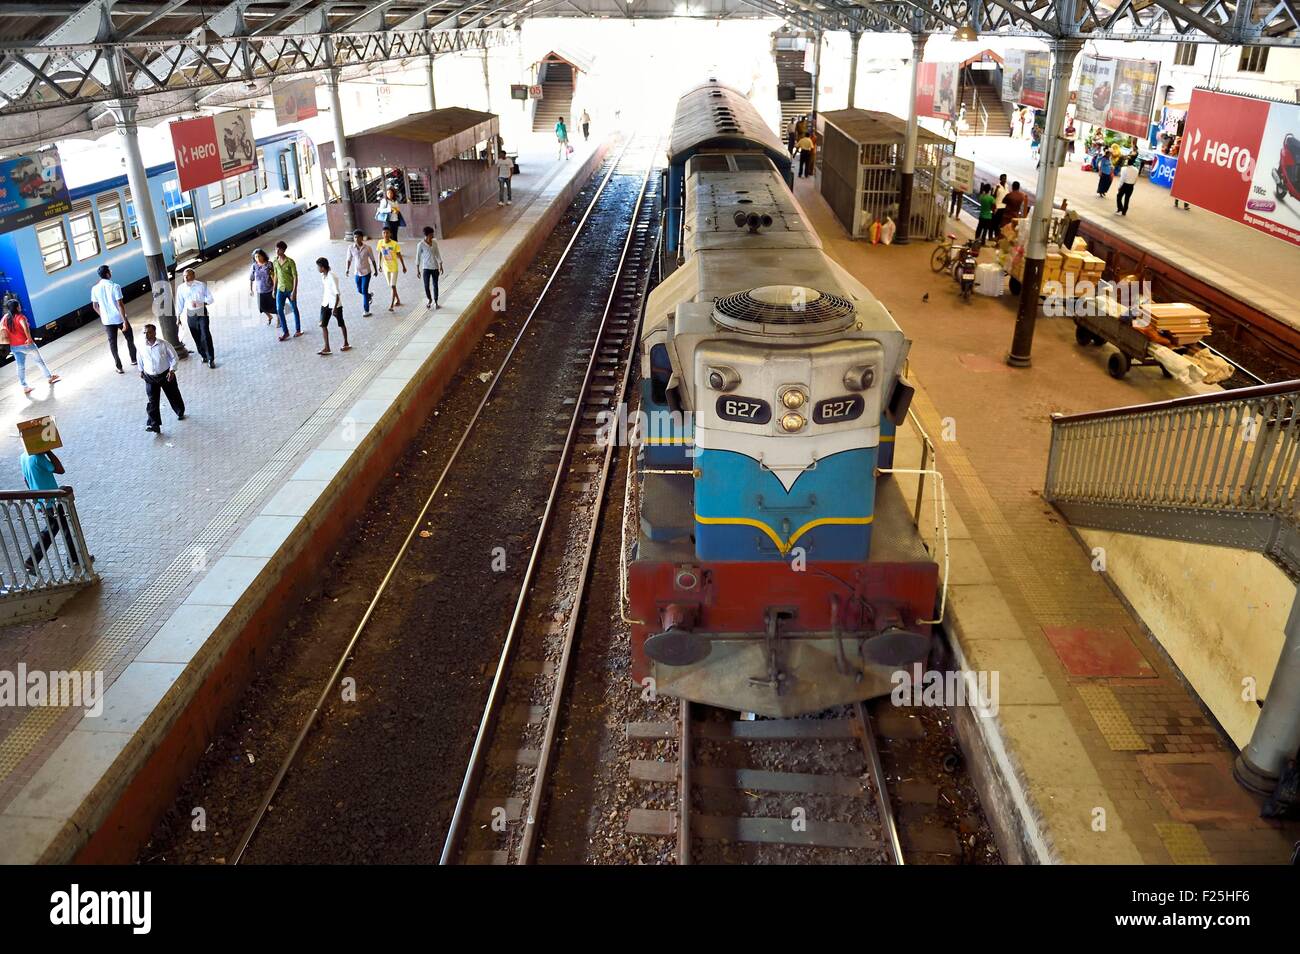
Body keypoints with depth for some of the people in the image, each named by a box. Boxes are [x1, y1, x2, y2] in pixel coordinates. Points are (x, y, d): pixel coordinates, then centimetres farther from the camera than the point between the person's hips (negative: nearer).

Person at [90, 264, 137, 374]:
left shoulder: (95, 289, -3)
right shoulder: (115, 286, -16)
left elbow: (95, 306, 5)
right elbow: (120, 305, -20)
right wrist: (125, 321, -18)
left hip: (107, 321, 3)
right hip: (119, 318, -3)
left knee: (112, 342, 10)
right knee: (130, 338, 19)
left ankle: (119, 367, 12)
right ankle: (134, 359, 33)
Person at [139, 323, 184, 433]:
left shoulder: (163, 344, -14)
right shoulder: (142, 348, -5)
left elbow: (174, 357, -7)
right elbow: (140, 360, 15)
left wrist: (172, 371, -15)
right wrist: (141, 371, 23)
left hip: (166, 375, -2)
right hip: (150, 378, 2)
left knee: (173, 396, 13)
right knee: (151, 401, -6)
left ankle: (180, 412, 41)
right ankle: (154, 424, -8)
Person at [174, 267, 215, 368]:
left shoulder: (201, 285, -5)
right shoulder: (181, 288, 1)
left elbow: (210, 298, -2)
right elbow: (179, 303, 9)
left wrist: (199, 304, -17)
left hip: (202, 312, -3)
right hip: (190, 314, 3)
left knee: (206, 336, -11)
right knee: (197, 337, 7)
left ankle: (210, 359, -7)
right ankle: (203, 355, 24)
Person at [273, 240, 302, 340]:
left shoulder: (290, 262, -16)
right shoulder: (275, 261, 1)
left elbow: (295, 277, -15)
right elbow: (276, 276, 12)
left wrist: (294, 291, -20)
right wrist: (274, 289, 12)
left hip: (290, 289, -5)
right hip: (280, 290, 5)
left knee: (294, 309, 10)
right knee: (279, 310, -2)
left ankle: (298, 330, 25)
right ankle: (285, 332, 7)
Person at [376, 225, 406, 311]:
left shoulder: (394, 244, -18)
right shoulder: (380, 242, -7)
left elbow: (399, 255, -8)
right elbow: (380, 254, 7)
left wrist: (403, 266, -1)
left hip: (394, 267, -5)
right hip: (386, 267, 5)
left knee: (393, 286, -8)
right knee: (390, 286, 16)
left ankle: (391, 305, -5)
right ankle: (397, 300, 34)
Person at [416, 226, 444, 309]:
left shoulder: (434, 242, 3)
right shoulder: (421, 245, -9)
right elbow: (418, 257, -4)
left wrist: (441, 266, 9)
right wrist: (418, 270, -5)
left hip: (435, 267, 3)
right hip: (426, 268, -3)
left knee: (435, 285, 8)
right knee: (426, 286, -2)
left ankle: (435, 301, 20)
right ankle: (429, 300, 23)